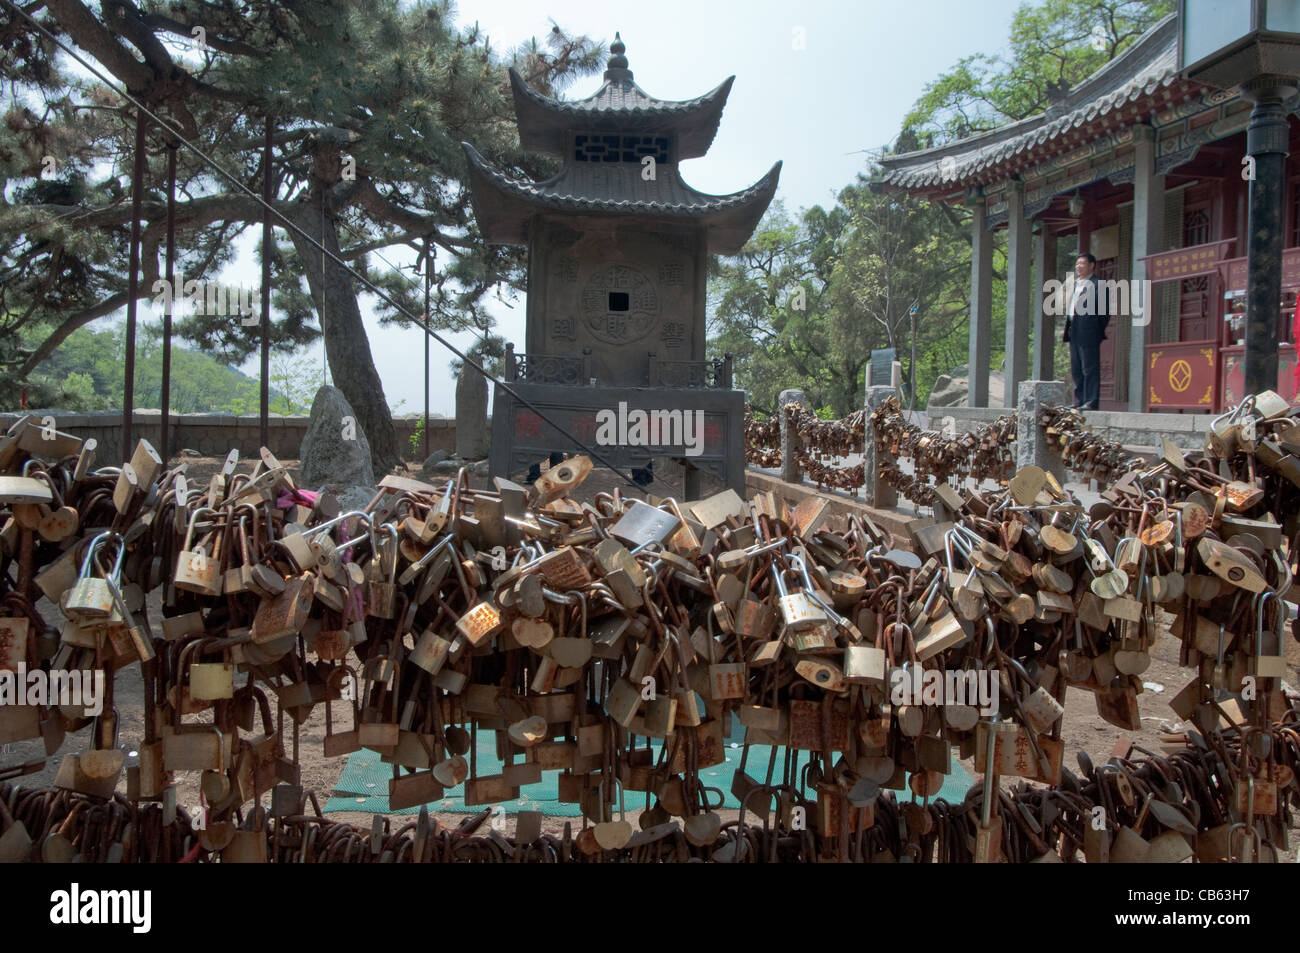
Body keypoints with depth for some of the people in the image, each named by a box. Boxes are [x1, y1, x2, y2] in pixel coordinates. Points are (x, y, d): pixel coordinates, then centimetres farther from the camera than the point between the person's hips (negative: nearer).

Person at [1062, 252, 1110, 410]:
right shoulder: (1075, 284, 20)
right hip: (1075, 331, 9)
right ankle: (1080, 400, 18)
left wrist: (1099, 330, -12)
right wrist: (1067, 329, 15)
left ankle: (1091, 402, -6)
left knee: (1090, 368, -7)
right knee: (1076, 370, 11)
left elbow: (1104, 310, -9)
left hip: (1088, 331, -9)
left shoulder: (1097, 284, -6)